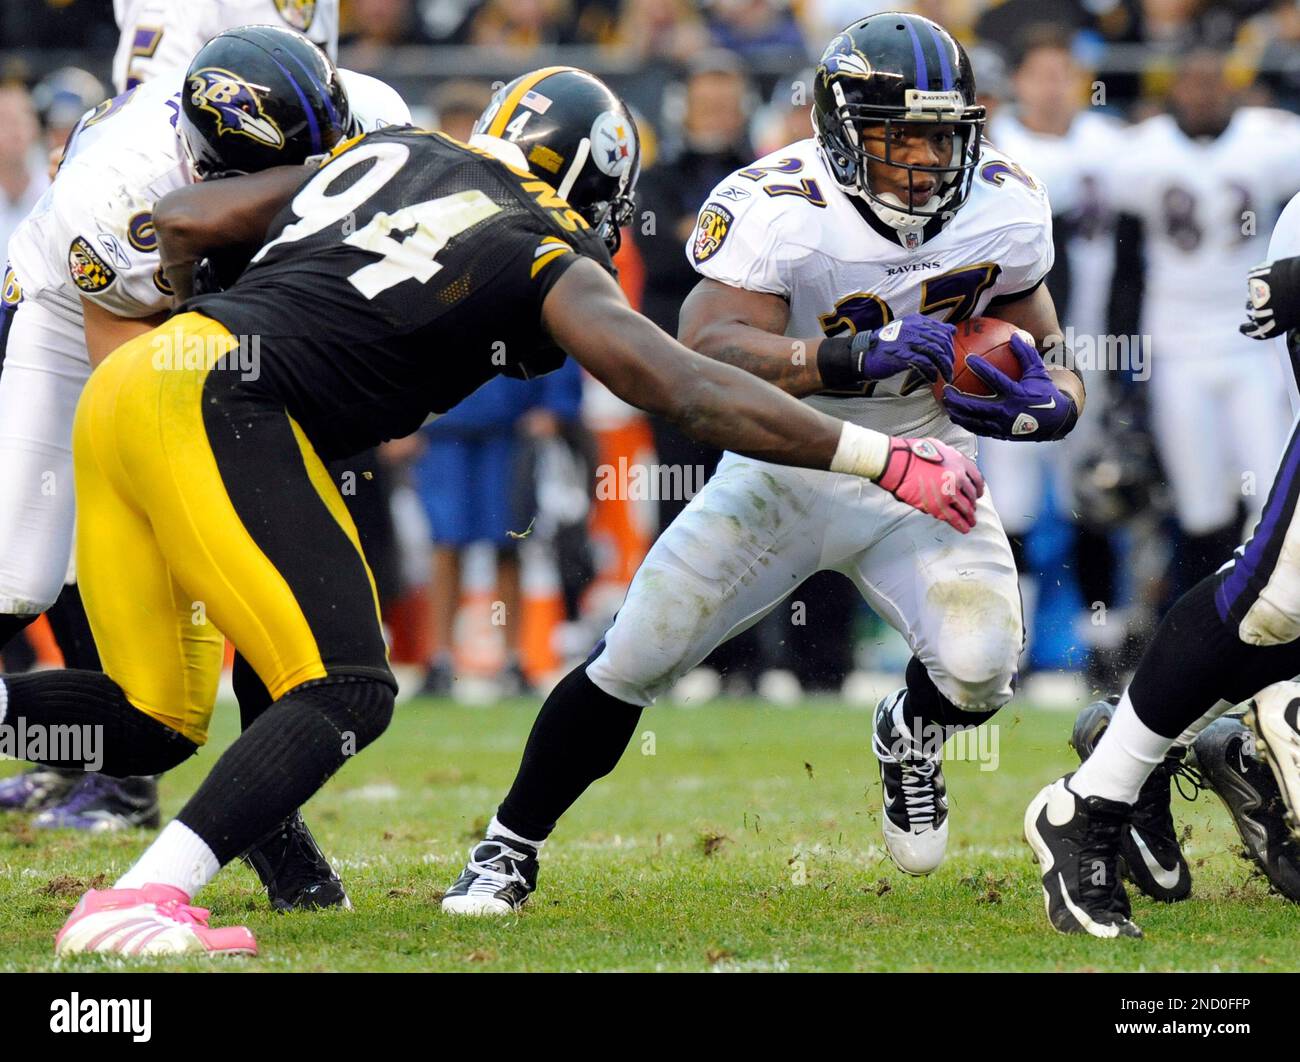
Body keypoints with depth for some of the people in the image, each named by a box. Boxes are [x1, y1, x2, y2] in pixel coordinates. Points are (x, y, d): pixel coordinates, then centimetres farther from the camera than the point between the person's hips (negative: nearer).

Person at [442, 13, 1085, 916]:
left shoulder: (1004, 211, -11)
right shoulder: (777, 208, -25)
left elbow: (1040, 356, 2)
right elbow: (709, 353, -36)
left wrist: (1048, 402, -23)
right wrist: (852, 356, -50)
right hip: (781, 466, -2)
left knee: (978, 668, -22)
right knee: (633, 661, -4)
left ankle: (910, 738, 16)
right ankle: (509, 851, 18)